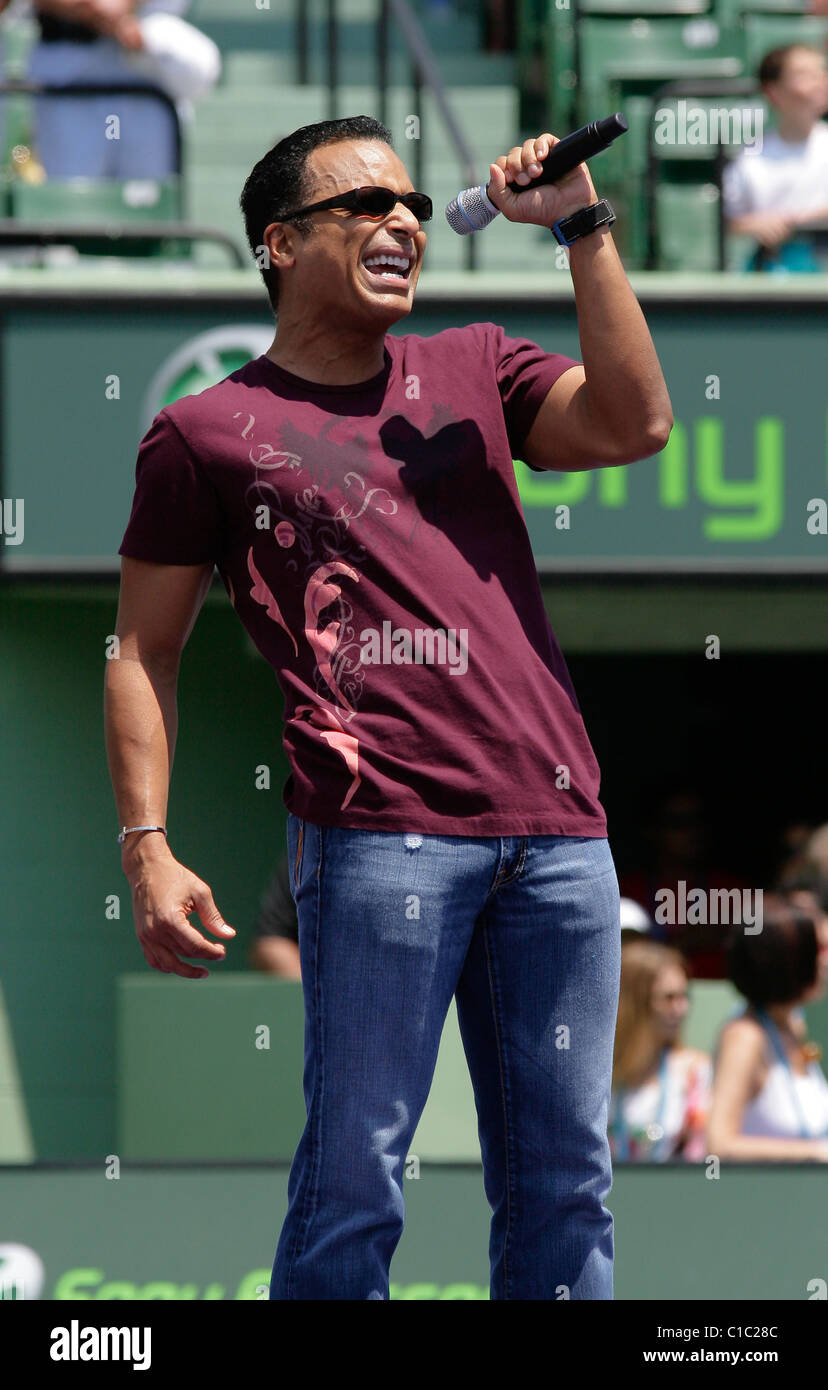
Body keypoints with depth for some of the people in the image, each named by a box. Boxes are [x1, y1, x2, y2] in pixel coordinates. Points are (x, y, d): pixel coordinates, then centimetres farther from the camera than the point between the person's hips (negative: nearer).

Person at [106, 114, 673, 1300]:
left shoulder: (476, 370, 19)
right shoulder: (208, 435, 8)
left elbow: (633, 426, 2)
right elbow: (143, 654, 9)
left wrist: (583, 226, 0)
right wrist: (148, 850, -1)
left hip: (557, 831, 4)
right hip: (381, 831, -4)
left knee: (563, 1184, 5)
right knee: (355, 1181, -8)